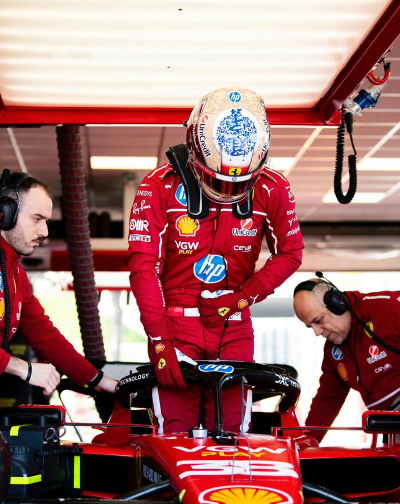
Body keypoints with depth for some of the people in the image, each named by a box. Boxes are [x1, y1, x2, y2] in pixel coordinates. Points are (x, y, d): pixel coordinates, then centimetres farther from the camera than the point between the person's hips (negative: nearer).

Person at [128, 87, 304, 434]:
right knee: (177, 437, -4)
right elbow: (143, 266, -12)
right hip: (175, 323, -2)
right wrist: (160, 343, -18)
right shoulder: (161, 186, -11)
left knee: (230, 433, 3)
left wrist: (241, 297, -8)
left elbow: (290, 254, 6)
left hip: (233, 328, 2)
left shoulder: (271, 190, -5)